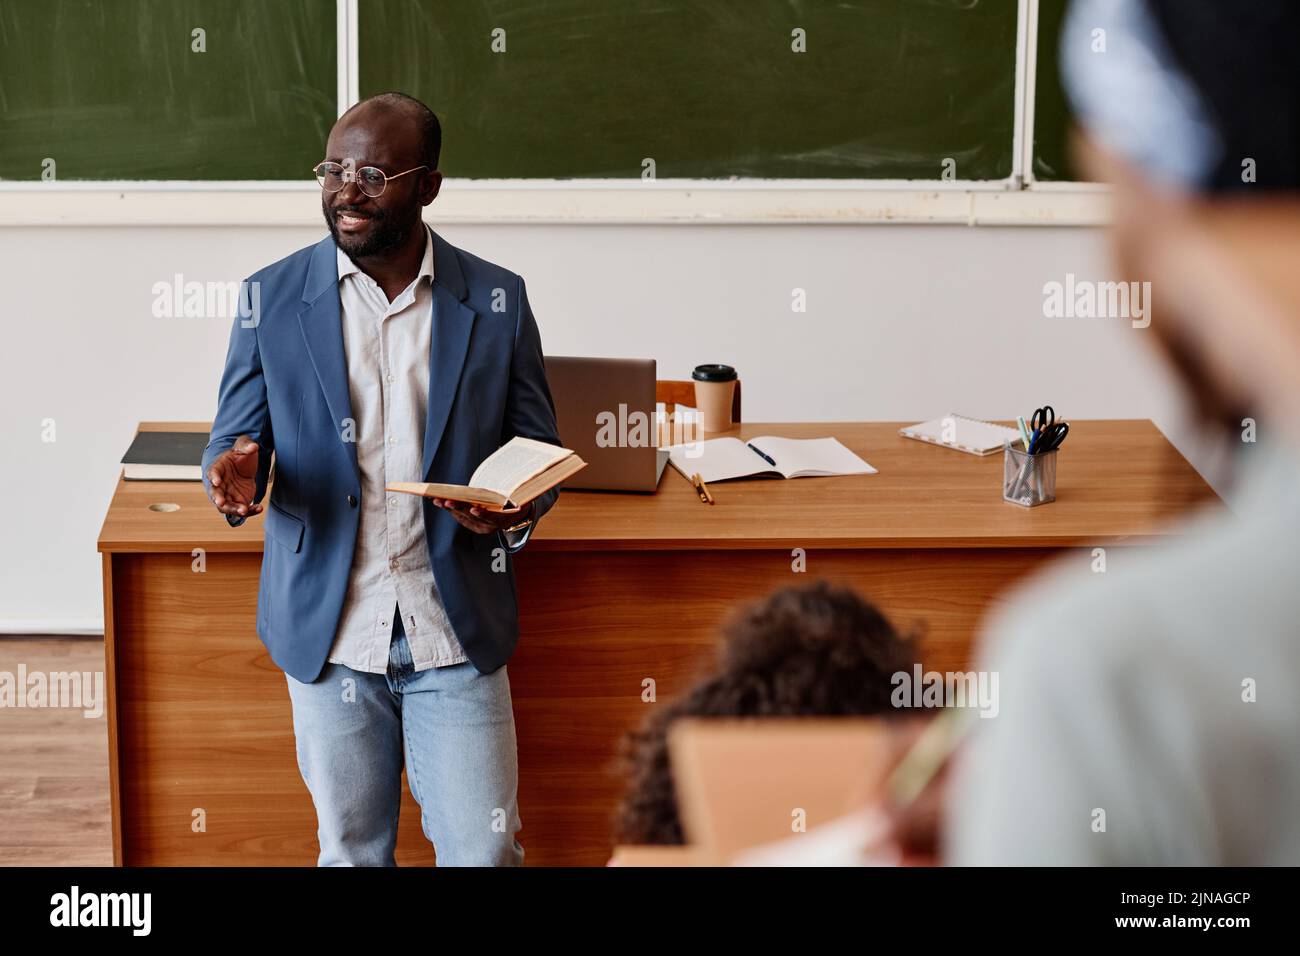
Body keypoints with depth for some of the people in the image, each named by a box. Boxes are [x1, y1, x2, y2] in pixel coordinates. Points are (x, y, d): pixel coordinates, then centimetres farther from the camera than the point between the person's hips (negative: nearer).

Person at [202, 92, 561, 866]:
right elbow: (236, 436, 5)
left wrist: (516, 509, -18)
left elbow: (540, 451, 5)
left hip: (456, 629, 0)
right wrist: (235, 474, -20)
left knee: (484, 852, 2)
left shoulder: (496, 301, -1)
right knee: (351, 852, 13)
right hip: (331, 630, 1)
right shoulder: (272, 298, 0)